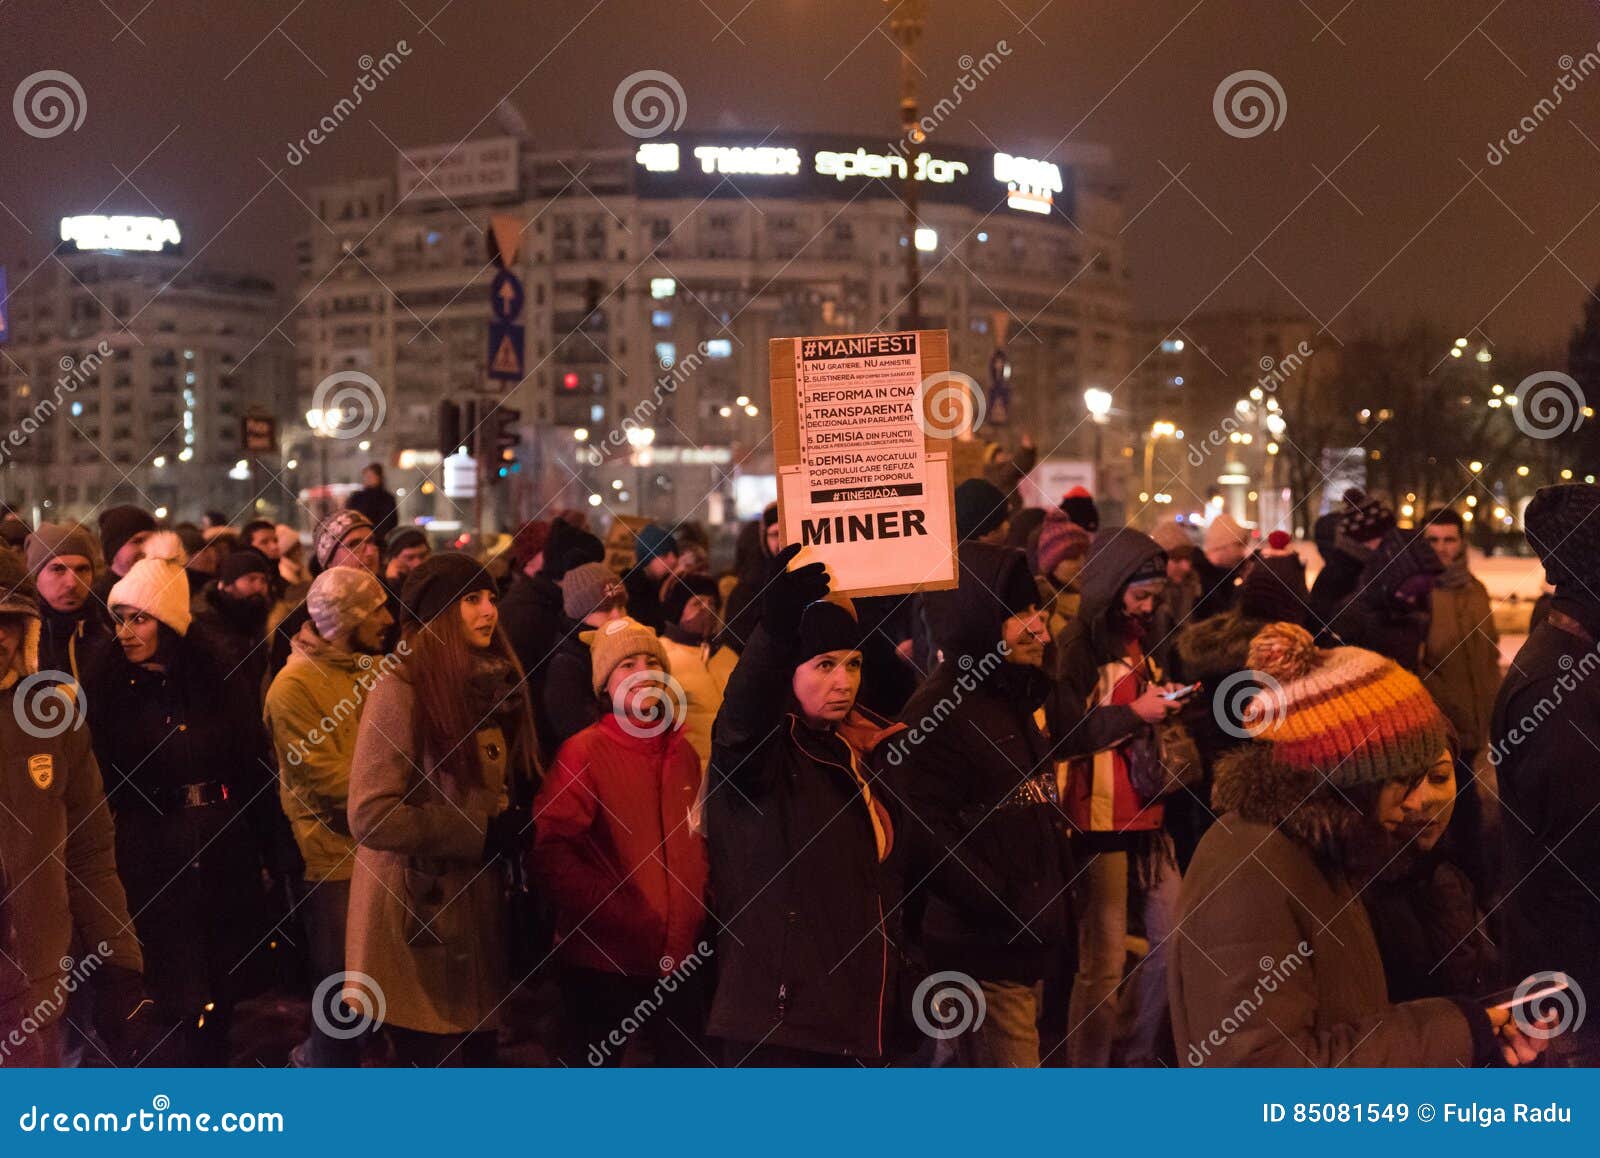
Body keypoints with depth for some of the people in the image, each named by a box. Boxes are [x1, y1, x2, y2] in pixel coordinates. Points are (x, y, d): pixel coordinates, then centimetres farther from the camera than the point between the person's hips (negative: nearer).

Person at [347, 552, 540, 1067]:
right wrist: (481, 833, -15)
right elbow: (369, 816, -20)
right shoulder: (400, 692, -13)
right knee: (436, 1058, -1)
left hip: (477, 913, 7)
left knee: (477, 1055, 10)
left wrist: (517, 827, 2)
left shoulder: (496, 686, 10)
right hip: (419, 919, -7)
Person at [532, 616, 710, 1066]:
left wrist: (700, 908, 7)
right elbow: (552, 853, -15)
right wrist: (619, 915, -20)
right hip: (604, 960, -5)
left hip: (681, 958, 5)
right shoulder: (585, 751, -8)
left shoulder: (684, 754, 11)